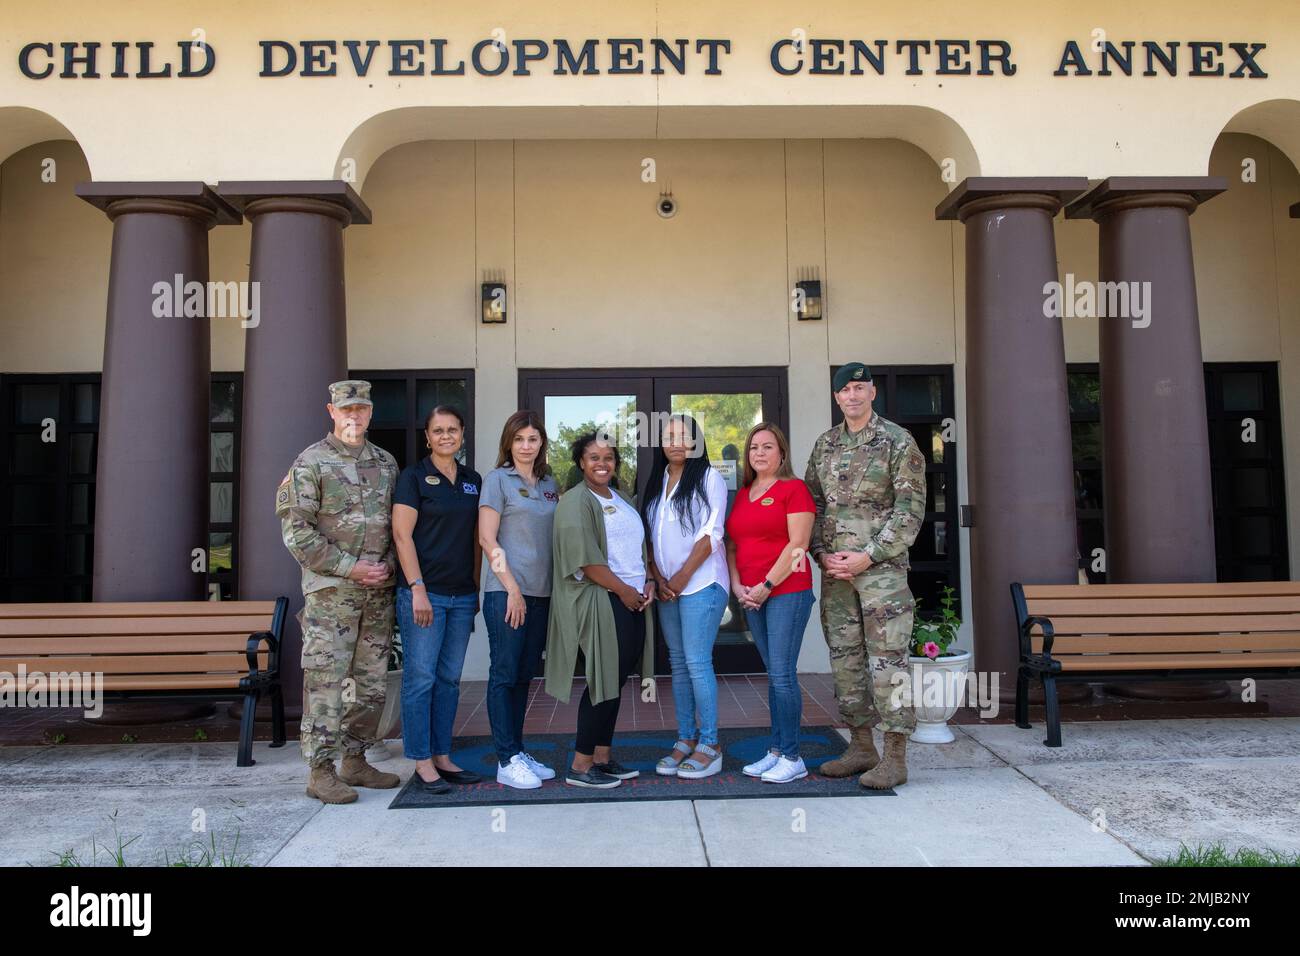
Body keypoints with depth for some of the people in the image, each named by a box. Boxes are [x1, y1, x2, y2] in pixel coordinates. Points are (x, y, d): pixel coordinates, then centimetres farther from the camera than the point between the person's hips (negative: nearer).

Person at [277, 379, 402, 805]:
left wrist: (388, 566, 1)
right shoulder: (311, 462, -4)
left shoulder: (386, 462, 13)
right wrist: (350, 567, -13)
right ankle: (321, 772, 4)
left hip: (378, 591, 6)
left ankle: (355, 761, 23)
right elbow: (296, 531, -9)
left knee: (372, 683, 10)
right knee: (326, 681, -5)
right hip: (330, 591, -6)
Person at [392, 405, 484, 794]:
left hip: (462, 595, 6)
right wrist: (417, 589, -15)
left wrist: (477, 587, 12)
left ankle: (442, 758, 19)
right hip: (423, 592, -5)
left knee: (449, 679, 10)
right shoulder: (413, 477, -3)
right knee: (420, 678, -1)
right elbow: (402, 534, -9)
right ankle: (422, 763, 7)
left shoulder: (472, 480, 13)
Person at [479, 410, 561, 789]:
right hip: (506, 591, -6)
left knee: (524, 674, 12)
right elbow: (487, 538, -9)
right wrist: (513, 589, -13)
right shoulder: (498, 479, -3)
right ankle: (507, 761, 5)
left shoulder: (550, 483, 14)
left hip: (542, 592, 6)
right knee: (504, 673, -1)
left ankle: (518, 751, 21)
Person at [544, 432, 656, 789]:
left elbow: (639, 544, 23)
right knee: (605, 680, -7)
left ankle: (603, 757, 20)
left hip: (632, 600, 8)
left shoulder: (622, 499, 18)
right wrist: (624, 590, -13)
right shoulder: (576, 501, -7)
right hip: (600, 601, -8)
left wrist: (648, 582, 6)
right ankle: (580, 766, 2)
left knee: (616, 679, 10)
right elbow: (586, 557, -16)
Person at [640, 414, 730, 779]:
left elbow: (710, 534, -9)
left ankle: (709, 745, -1)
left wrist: (683, 576, -13)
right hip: (666, 587, 6)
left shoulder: (709, 479, -2)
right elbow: (650, 537, 13)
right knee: (678, 664, 8)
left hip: (701, 583, -6)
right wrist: (658, 579, -1)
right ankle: (686, 739, 15)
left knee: (697, 662, -10)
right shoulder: (656, 483, 16)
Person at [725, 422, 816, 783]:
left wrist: (767, 585, -12)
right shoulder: (742, 495, 16)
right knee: (774, 674, 11)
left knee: (782, 674, -8)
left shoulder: (793, 488, -4)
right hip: (752, 597, 6)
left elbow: (798, 544, -11)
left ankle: (791, 757, 1)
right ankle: (776, 751, 17)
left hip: (787, 591, -6)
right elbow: (731, 545, 16)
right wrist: (737, 586, 2)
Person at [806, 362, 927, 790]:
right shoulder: (824, 445, 12)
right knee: (845, 657, 10)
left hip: (881, 567, -6)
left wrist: (869, 556, -14)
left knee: (887, 657, -5)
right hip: (835, 569, 6)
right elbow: (812, 502, 14)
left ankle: (895, 758, 3)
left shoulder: (898, 442, -4)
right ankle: (861, 747, 22)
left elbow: (910, 509, -8)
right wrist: (820, 553, 0)